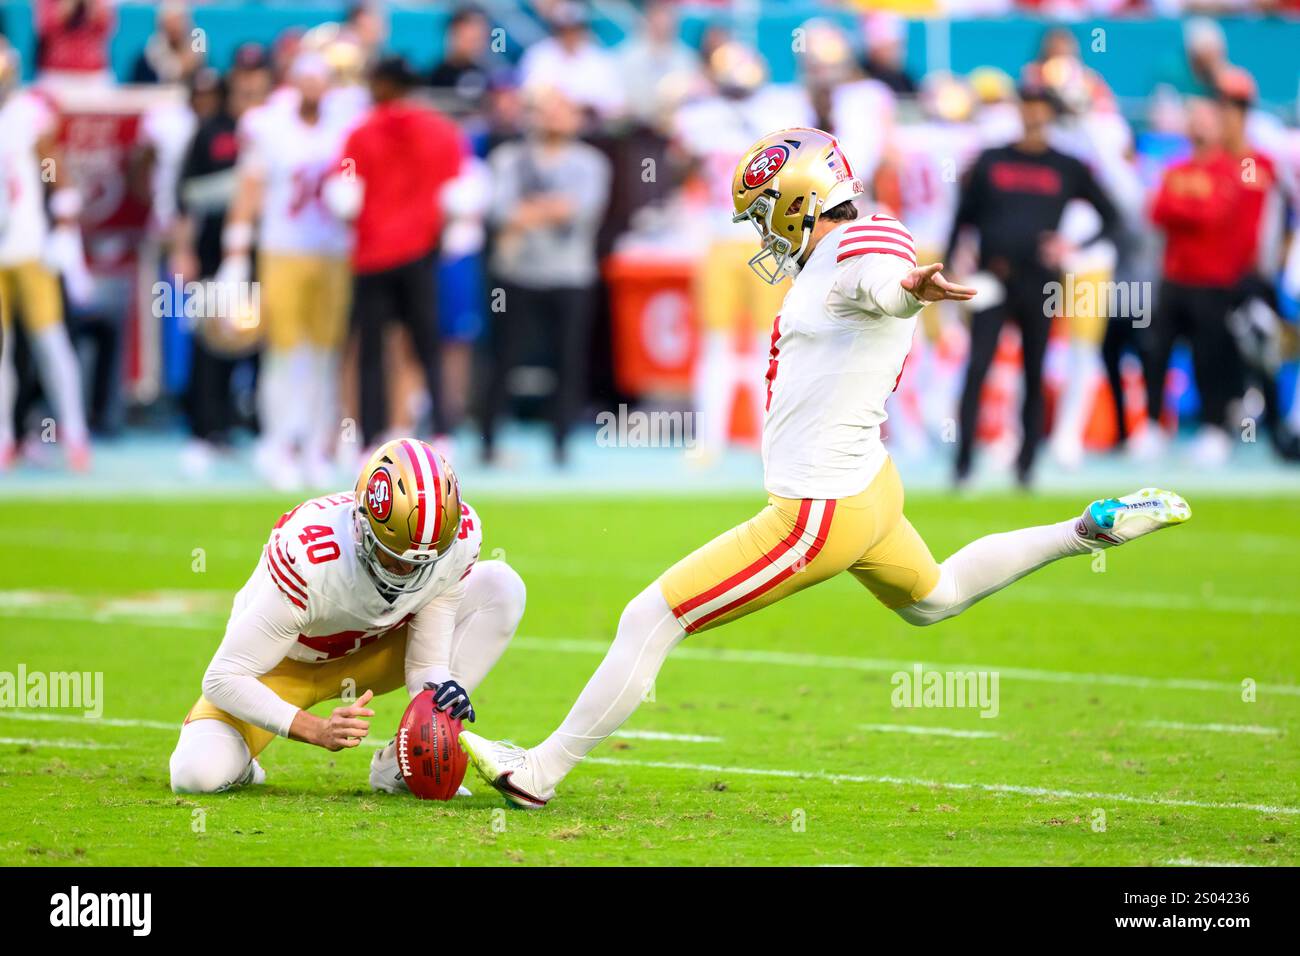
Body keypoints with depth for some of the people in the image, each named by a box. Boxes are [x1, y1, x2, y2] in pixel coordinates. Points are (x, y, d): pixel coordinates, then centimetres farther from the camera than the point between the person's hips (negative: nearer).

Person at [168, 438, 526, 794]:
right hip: (288, 663, -4)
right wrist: (318, 730, -42)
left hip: (371, 651, 5)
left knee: (502, 588, -15)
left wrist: (438, 689, -40)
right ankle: (237, 757, 12)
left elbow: (427, 659, -15)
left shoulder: (459, 536, -26)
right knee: (197, 774, -29)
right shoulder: (311, 555, -39)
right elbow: (224, 679, -31)